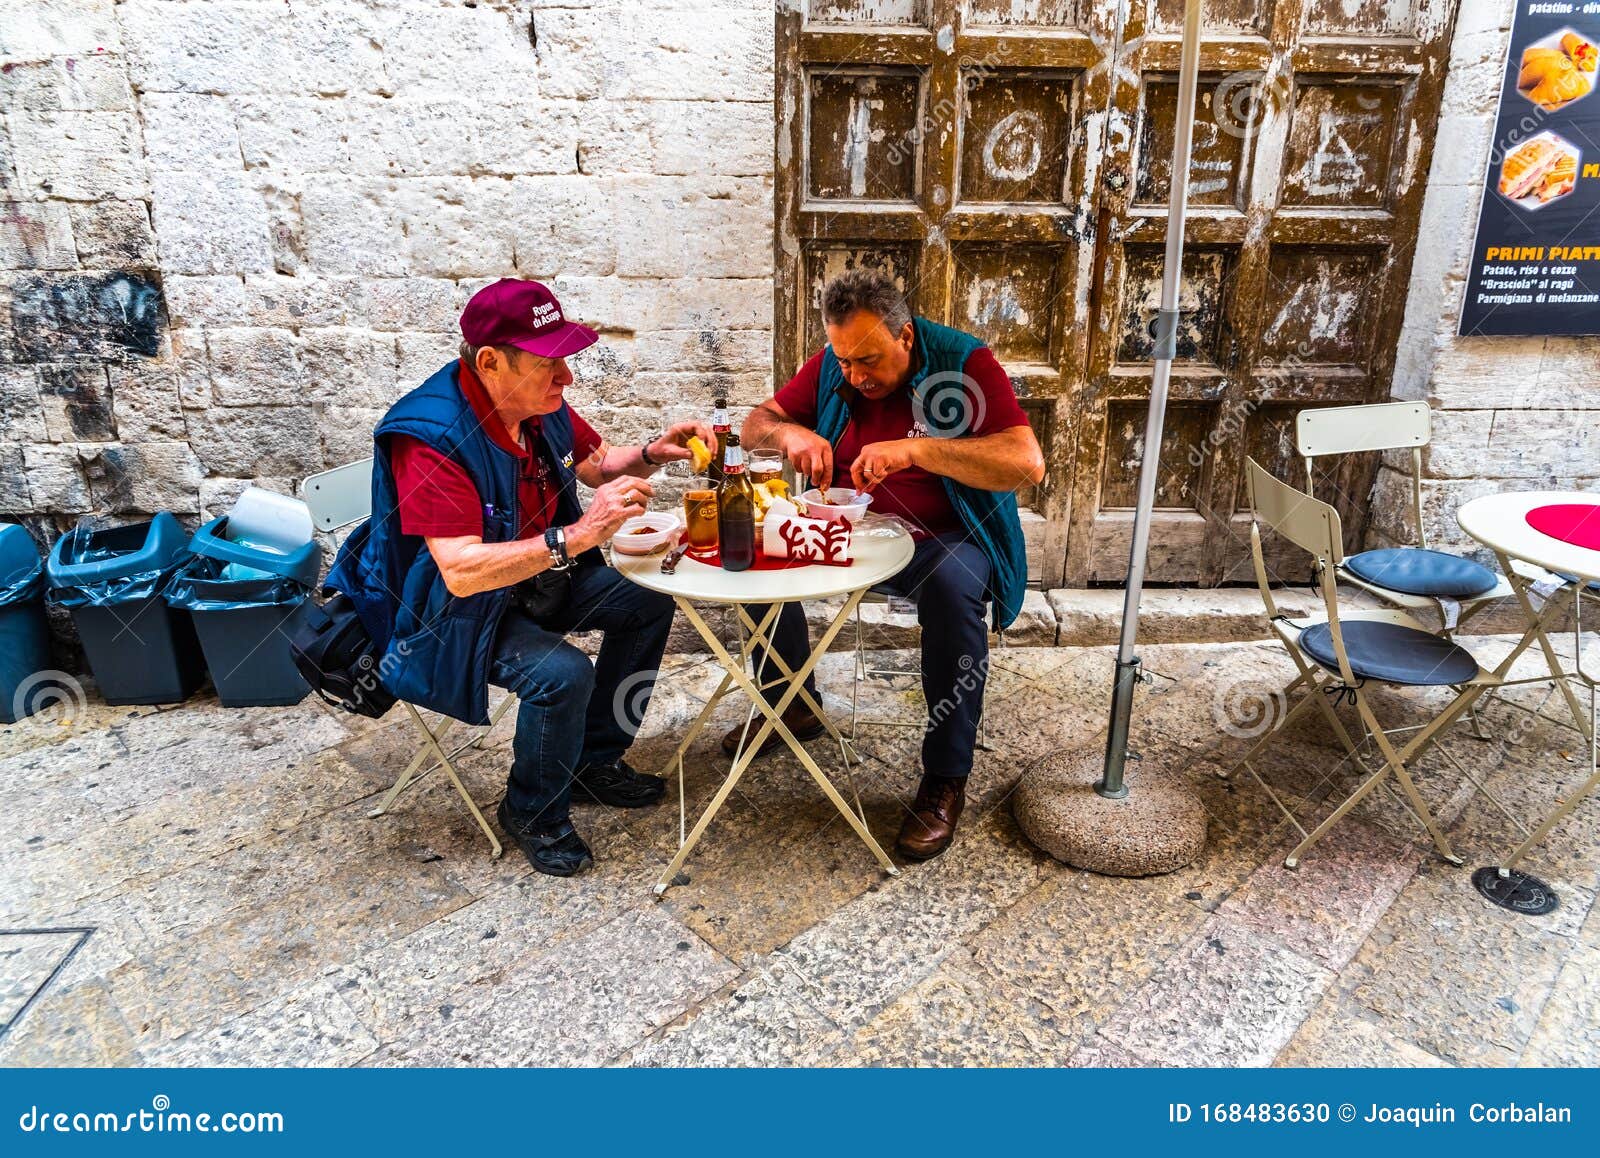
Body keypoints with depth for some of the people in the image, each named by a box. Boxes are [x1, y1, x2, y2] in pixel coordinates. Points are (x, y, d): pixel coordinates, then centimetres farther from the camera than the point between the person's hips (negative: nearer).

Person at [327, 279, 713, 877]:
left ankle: (594, 760, 17)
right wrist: (578, 535, -45)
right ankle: (533, 813, 1)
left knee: (647, 603, 3)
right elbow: (461, 572, -39)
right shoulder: (431, 438, -31)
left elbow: (597, 464, 11)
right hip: (453, 611, -8)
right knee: (563, 672, -29)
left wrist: (652, 453, -9)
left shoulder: (541, 403, -8)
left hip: (539, 576, 8)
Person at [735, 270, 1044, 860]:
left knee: (954, 585, -37)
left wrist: (914, 449, -36)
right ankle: (793, 705, 9)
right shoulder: (830, 367, 0)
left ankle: (945, 779, -21)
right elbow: (756, 423, 5)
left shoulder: (965, 362, -16)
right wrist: (790, 433, -20)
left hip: (944, 538, -5)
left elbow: (1027, 463, -27)